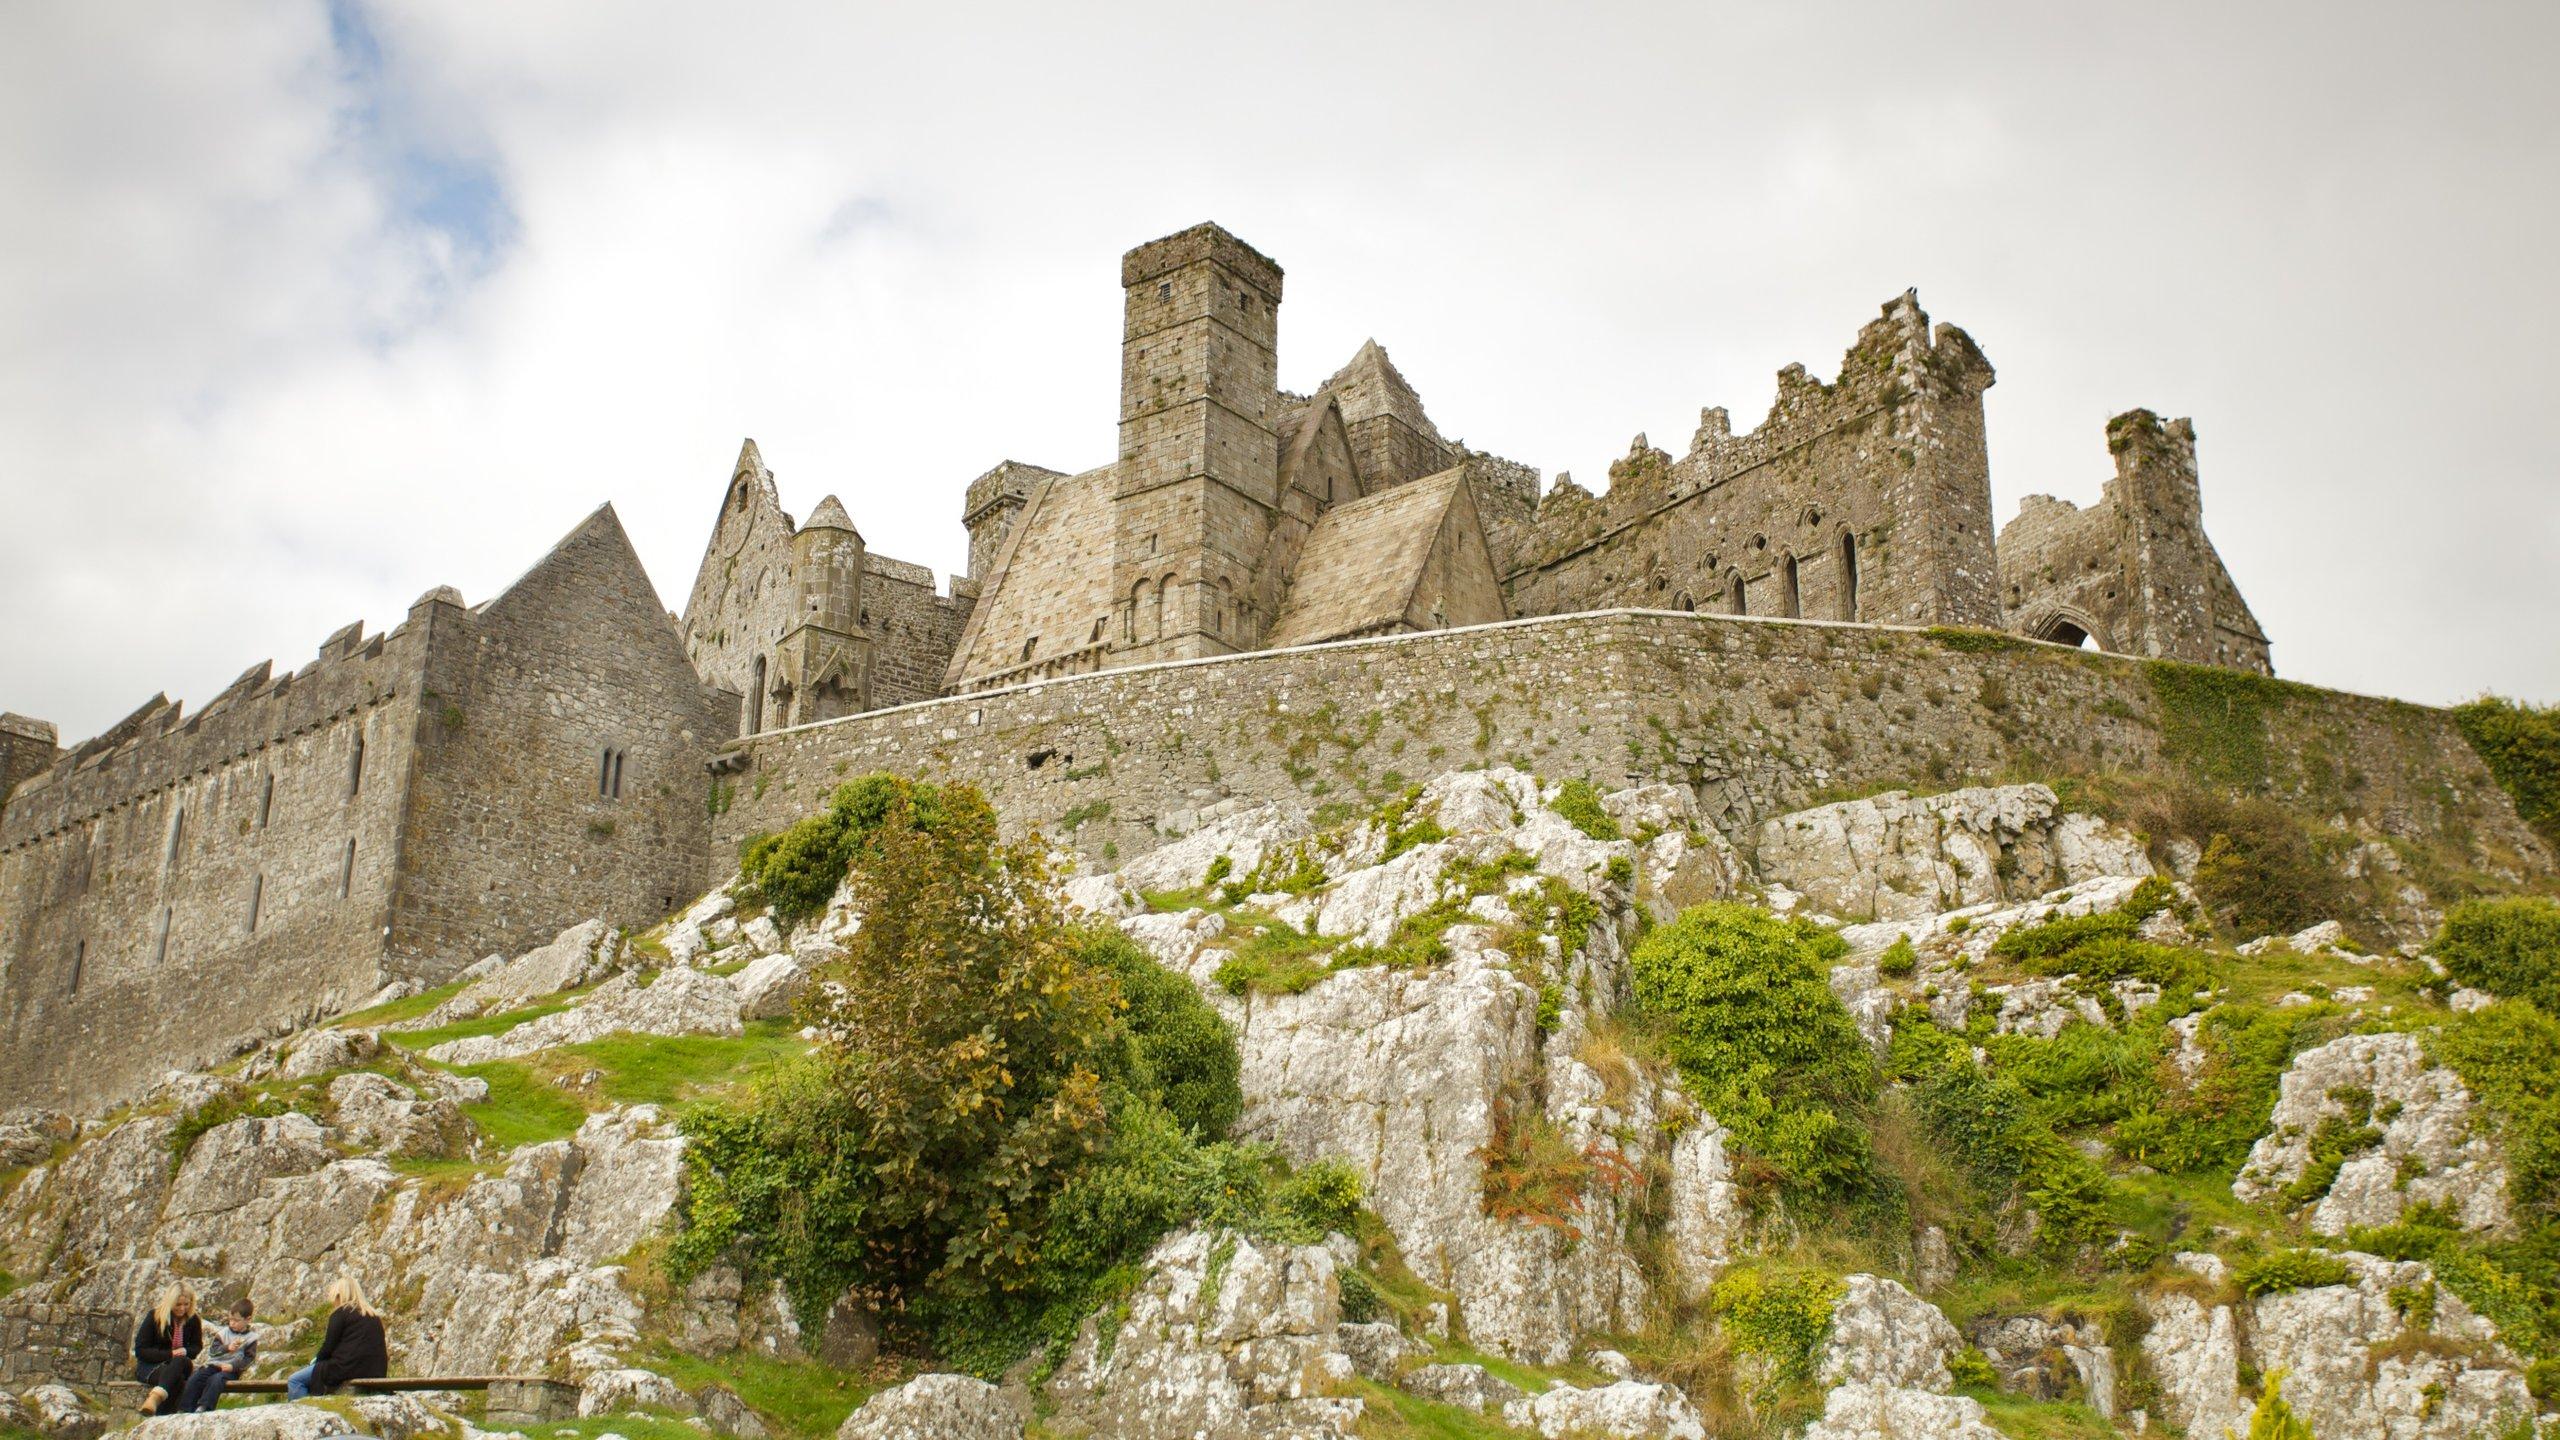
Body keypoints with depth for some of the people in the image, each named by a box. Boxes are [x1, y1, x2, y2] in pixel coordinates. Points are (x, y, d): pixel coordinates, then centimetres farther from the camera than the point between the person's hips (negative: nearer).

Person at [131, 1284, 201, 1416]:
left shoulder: (193, 1320, 6)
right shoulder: (154, 1316, -2)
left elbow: (197, 1347, 15)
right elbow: (140, 1351, -6)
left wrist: (184, 1352, -11)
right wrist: (170, 1355, -19)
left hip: (179, 1365, 2)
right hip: (149, 1366, -2)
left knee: (181, 1361, -39)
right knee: (176, 1378, -38)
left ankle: (156, 1397, -61)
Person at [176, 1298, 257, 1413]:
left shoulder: (251, 1338, 2)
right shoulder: (224, 1332, 12)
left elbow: (248, 1359, -4)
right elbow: (212, 1350, 3)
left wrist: (232, 1366, -18)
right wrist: (227, 1347, -15)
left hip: (231, 1370, -4)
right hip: (214, 1364, 4)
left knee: (216, 1379, -35)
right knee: (194, 1379, -20)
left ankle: (203, 1407, -40)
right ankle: (185, 1409, -20)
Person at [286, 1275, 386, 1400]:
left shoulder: (341, 1313, -2)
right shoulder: (374, 1316, 18)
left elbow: (328, 1347, -5)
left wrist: (316, 1360, 16)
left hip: (348, 1368, -8)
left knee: (294, 1381, 2)